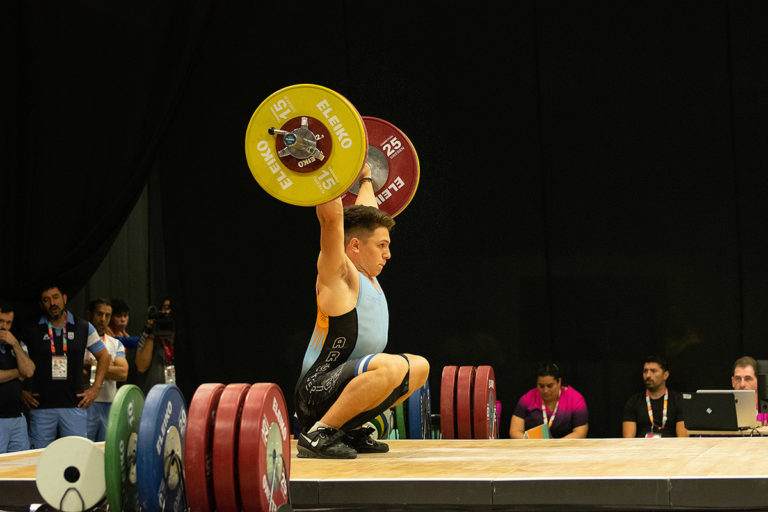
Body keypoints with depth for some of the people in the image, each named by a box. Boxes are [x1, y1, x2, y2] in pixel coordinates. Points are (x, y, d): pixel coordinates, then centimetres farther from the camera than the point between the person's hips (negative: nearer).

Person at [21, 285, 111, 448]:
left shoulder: (84, 328, 6)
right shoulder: (31, 330, 4)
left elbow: (103, 356, 15)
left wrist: (95, 388, 7)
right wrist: (22, 392, 3)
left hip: (74, 405, 0)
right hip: (41, 405, 0)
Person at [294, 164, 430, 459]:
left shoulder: (366, 277, 13)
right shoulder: (339, 276, -11)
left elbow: (366, 214, 28)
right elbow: (331, 216, -23)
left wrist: (366, 178, 36)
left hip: (342, 388, 10)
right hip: (316, 397, -10)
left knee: (419, 367, 24)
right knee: (392, 366, -35)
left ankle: (349, 431, 14)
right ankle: (317, 434, -21)